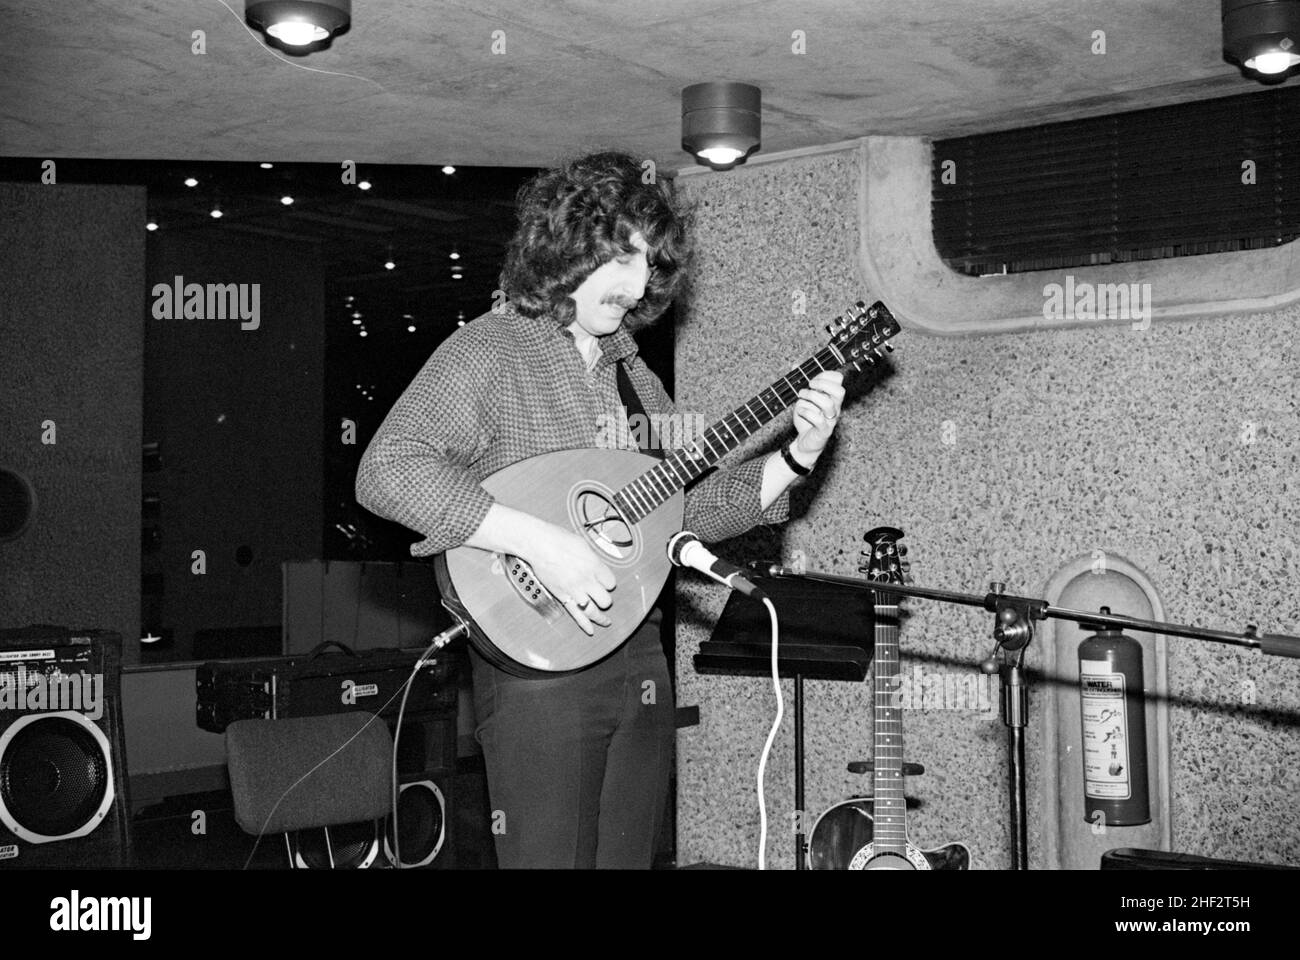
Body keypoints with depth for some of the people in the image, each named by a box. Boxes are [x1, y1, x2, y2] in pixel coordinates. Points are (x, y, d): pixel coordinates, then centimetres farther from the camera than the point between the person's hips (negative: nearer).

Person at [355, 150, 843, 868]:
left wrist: (797, 457, 4)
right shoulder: (488, 350, -9)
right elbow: (386, 472, -24)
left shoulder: (629, 369, 15)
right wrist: (539, 540, -28)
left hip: (640, 663, 7)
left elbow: (692, 510, 17)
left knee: (628, 856, 14)